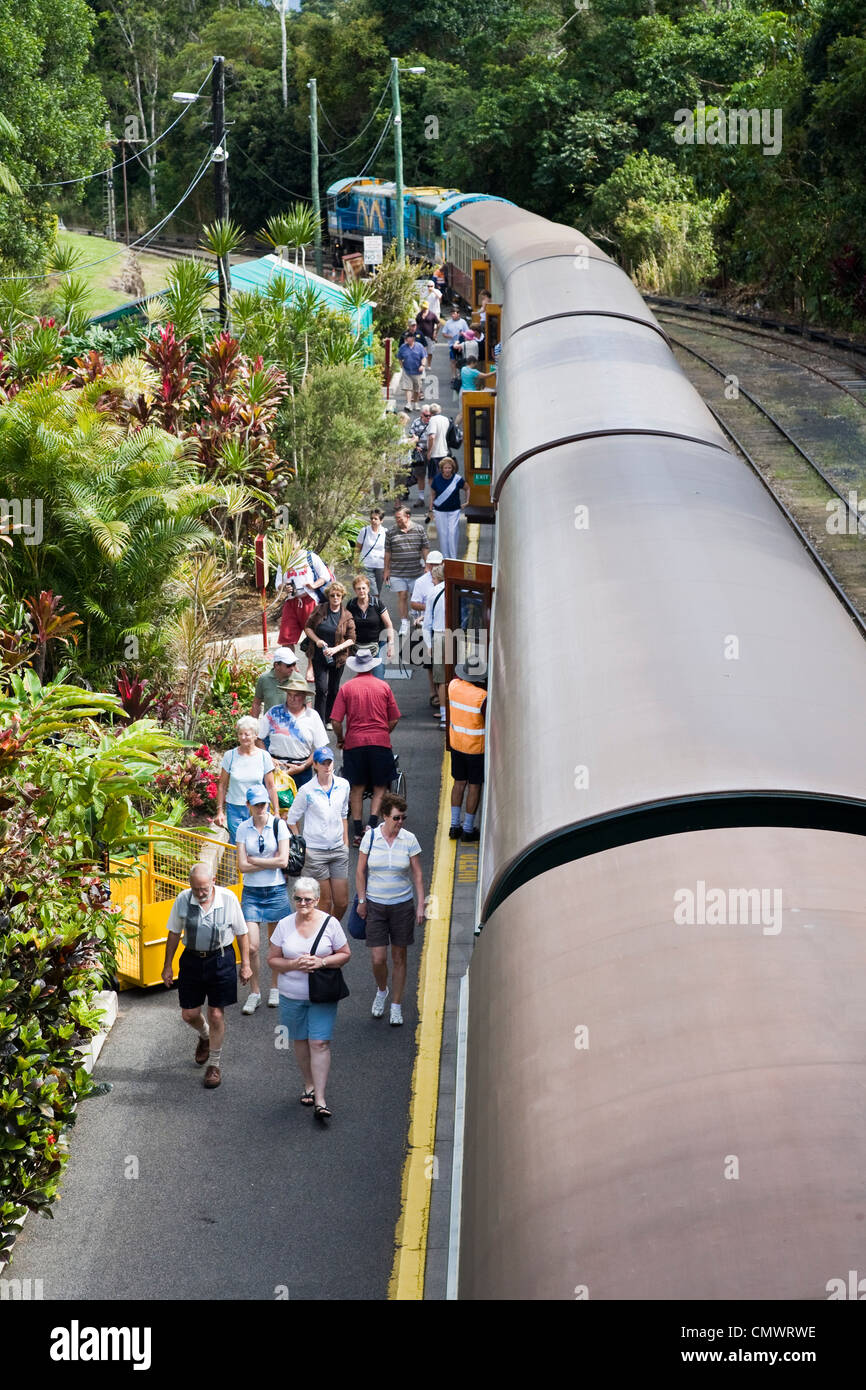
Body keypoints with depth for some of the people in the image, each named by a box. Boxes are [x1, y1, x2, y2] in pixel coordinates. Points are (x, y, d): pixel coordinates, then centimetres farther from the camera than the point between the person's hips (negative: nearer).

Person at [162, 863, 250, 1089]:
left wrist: (245, 964, 0)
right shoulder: (182, 900, -8)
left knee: (216, 1015, 0)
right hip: (192, 959, 3)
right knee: (188, 1015, 9)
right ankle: (205, 1036, 46)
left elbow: (241, 933, -2)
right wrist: (167, 966, 7)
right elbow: (174, 934, 4)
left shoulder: (228, 899, -13)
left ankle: (215, 1065, 19)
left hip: (220, 960, -2)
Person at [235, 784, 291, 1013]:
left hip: (276, 891, -1)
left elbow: (283, 861, -12)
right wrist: (270, 862, -12)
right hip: (251, 892, 1)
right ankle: (254, 993, 8)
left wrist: (254, 860, -9)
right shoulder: (243, 828, 0)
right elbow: (242, 866, -6)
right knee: (251, 946, -7)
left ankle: (274, 988, 26)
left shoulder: (278, 825, -4)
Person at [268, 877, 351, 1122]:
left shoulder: (330, 923, -4)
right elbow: (272, 959, 3)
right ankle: (309, 1085, 34)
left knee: (320, 1043, -8)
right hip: (292, 995, 2)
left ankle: (320, 1101, -10)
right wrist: (294, 964, -16)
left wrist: (322, 962, -15)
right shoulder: (284, 925, -1)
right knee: (300, 1041, 13)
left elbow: (345, 954, 2)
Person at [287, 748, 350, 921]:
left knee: (342, 902, 4)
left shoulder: (343, 785, 3)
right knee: (326, 901, -1)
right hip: (315, 852, -4)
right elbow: (292, 819, 1)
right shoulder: (307, 791, -9)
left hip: (338, 849, 4)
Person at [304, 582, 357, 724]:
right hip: (319, 657, -1)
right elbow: (308, 627, 5)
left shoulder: (347, 616, -2)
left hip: (338, 658, 1)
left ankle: (330, 720, 27)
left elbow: (351, 639, -2)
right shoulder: (319, 610, -2)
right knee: (321, 688, -12)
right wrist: (317, 640, -12)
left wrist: (336, 649, -16)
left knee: (334, 690, 11)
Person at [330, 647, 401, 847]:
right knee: (380, 787, 9)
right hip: (380, 742, 0)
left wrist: (340, 739, 14)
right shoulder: (383, 687, 3)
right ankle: (372, 825, -9)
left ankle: (357, 833, 8)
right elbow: (394, 720, 5)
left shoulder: (346, 688, 0)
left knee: (357, 789, 10)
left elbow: (336, 721, -3)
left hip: (354, 742, 0)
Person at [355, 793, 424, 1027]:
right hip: (375, 906, 0)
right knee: (378, 958, -4)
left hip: (402, 905, 0)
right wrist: (362, 900, 2)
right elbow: (360, 872, 3)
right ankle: (381, 990, 28)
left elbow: (418, 875, 1)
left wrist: (421, 905, -4)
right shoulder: (370, 837, -6)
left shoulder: (409, 840, -5)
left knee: (399, 957, 7)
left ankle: (396, 1006, 20)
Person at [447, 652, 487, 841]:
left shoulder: (454, 686, -9)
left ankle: (454, 825, 19)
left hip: (456, 743, 5)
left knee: (459, 783, 17)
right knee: (474, 786, 7)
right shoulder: (483, 697, -24)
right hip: (476, 747, -5)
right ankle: (468, 829, 13)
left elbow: (456, 675, 16)